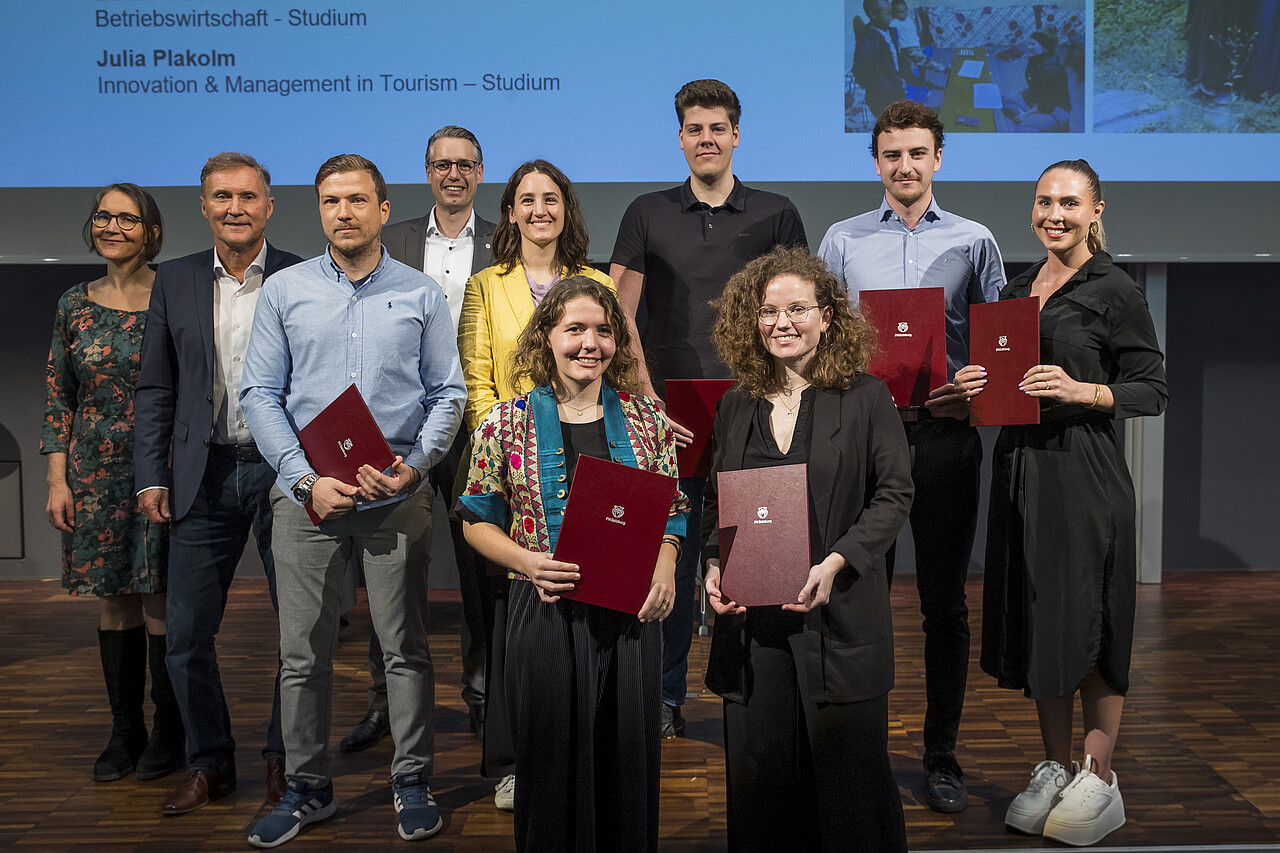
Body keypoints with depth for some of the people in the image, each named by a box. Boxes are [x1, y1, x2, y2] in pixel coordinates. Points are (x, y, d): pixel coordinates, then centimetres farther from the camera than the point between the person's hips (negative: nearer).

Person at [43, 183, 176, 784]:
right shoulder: (75, 306, 8)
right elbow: (58, 396, 10)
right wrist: (57, 478, 3)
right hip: (95, 474, 4)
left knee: (160, 599, -2)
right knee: (112, 597, 8)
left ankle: (169, 733, 13)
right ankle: (125, 730, 20)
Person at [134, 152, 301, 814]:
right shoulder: (175, 281, 8)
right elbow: (155, 388, 9)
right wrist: (151, 476, 2)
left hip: (285, 473, -2)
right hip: (204, 478, 3)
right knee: (186, 635, 7)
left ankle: (285, 760, 25)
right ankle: (210, 764, 25)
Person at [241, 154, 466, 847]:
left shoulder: (421, 294, 6)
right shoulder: (284, 291, 6)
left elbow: (447, 393, 6)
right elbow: (260, 393, 4)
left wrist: (415, 465, -10)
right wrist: (306, 478, -8)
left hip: (398, 497, 0)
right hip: (305, 495, 1)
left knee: (406, 648, 5)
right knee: (303, 653, 6)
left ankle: (412, 783, 20)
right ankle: (307, 789, 21)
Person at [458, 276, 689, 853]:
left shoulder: (646, 419, 5)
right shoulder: (507, 423, -2)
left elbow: (672, 511, 11)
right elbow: (478, 522, 3)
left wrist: (665, 567, -7)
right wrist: (529, 561, -14)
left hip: (631, 612, 2)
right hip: (546, 611, -2)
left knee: (629, 757, 12)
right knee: (552, 761, 9)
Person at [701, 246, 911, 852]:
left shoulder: (865, 397, 0)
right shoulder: (736, 407, 11)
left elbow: (893, 494, -4)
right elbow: (713, 505, 15)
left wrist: (836, 562, -16)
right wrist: (713, 565, -3)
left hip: (839, 616, -3)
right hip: (751, 618, 3)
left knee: (848, 771, 6)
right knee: (758, 772, 10)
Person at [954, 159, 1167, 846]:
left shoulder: (1115, 291, -4)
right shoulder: (1016, 291, 14)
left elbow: (1153, 391, -4)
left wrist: (1082, 391, -19)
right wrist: (975, 386, 0)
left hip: (1086, 473, -6)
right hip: (1021, 469, 6)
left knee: (1090, 623, -1)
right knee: (1036, 621, 10)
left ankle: (1098, 780, 13)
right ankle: (1055, 769, 23)